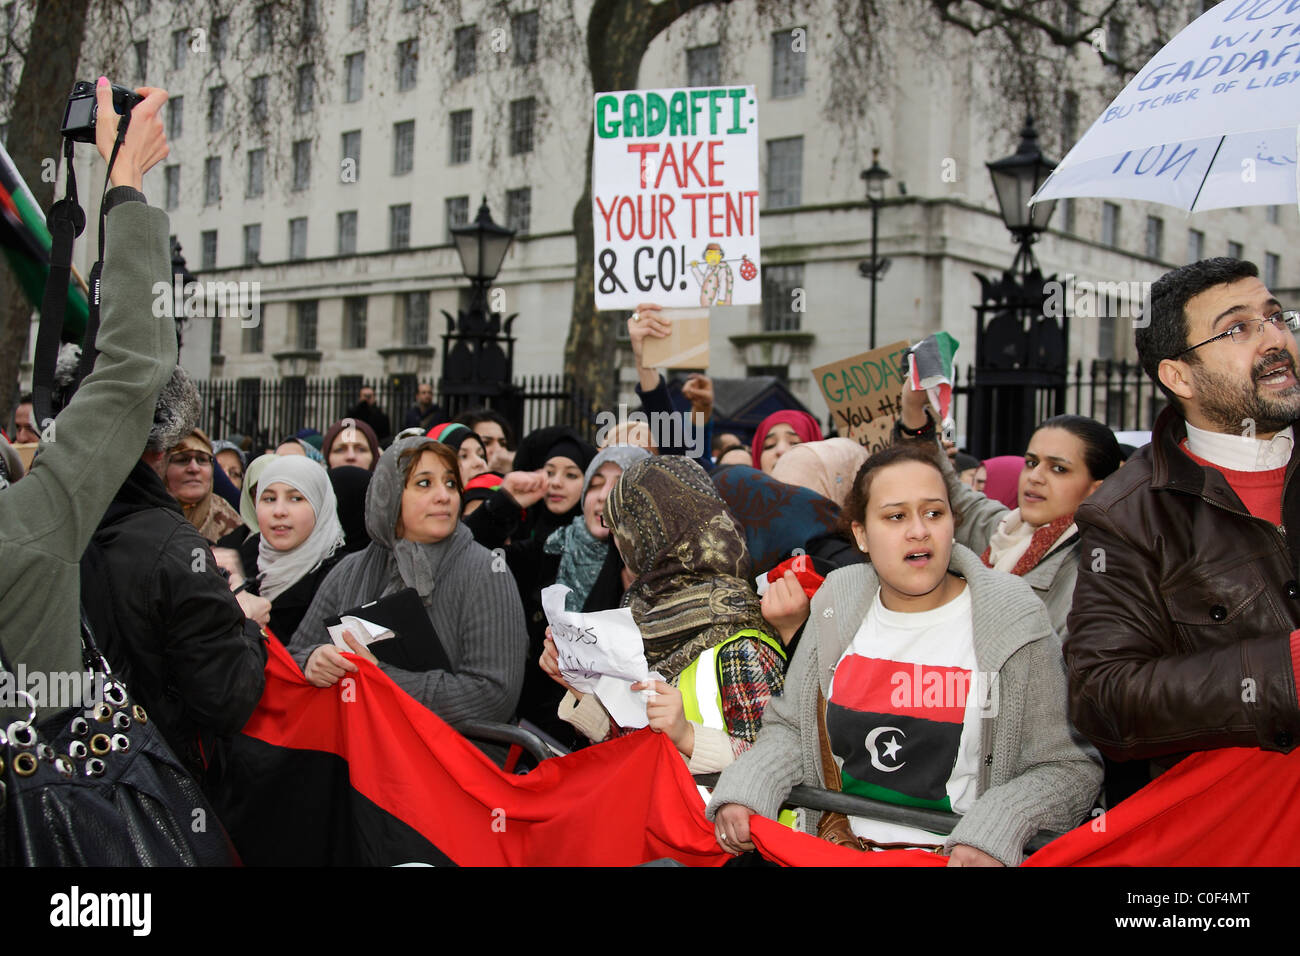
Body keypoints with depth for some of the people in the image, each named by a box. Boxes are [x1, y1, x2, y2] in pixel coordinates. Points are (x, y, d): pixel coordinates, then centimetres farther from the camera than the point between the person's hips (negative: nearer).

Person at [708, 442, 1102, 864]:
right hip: (834, 843, 3)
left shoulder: (1013, 621, -6)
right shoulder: (835, 608, 5)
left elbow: (1070, 767, -5)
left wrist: (993, 832, -21)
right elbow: (789, 727, 14)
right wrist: (746, 787, -6)